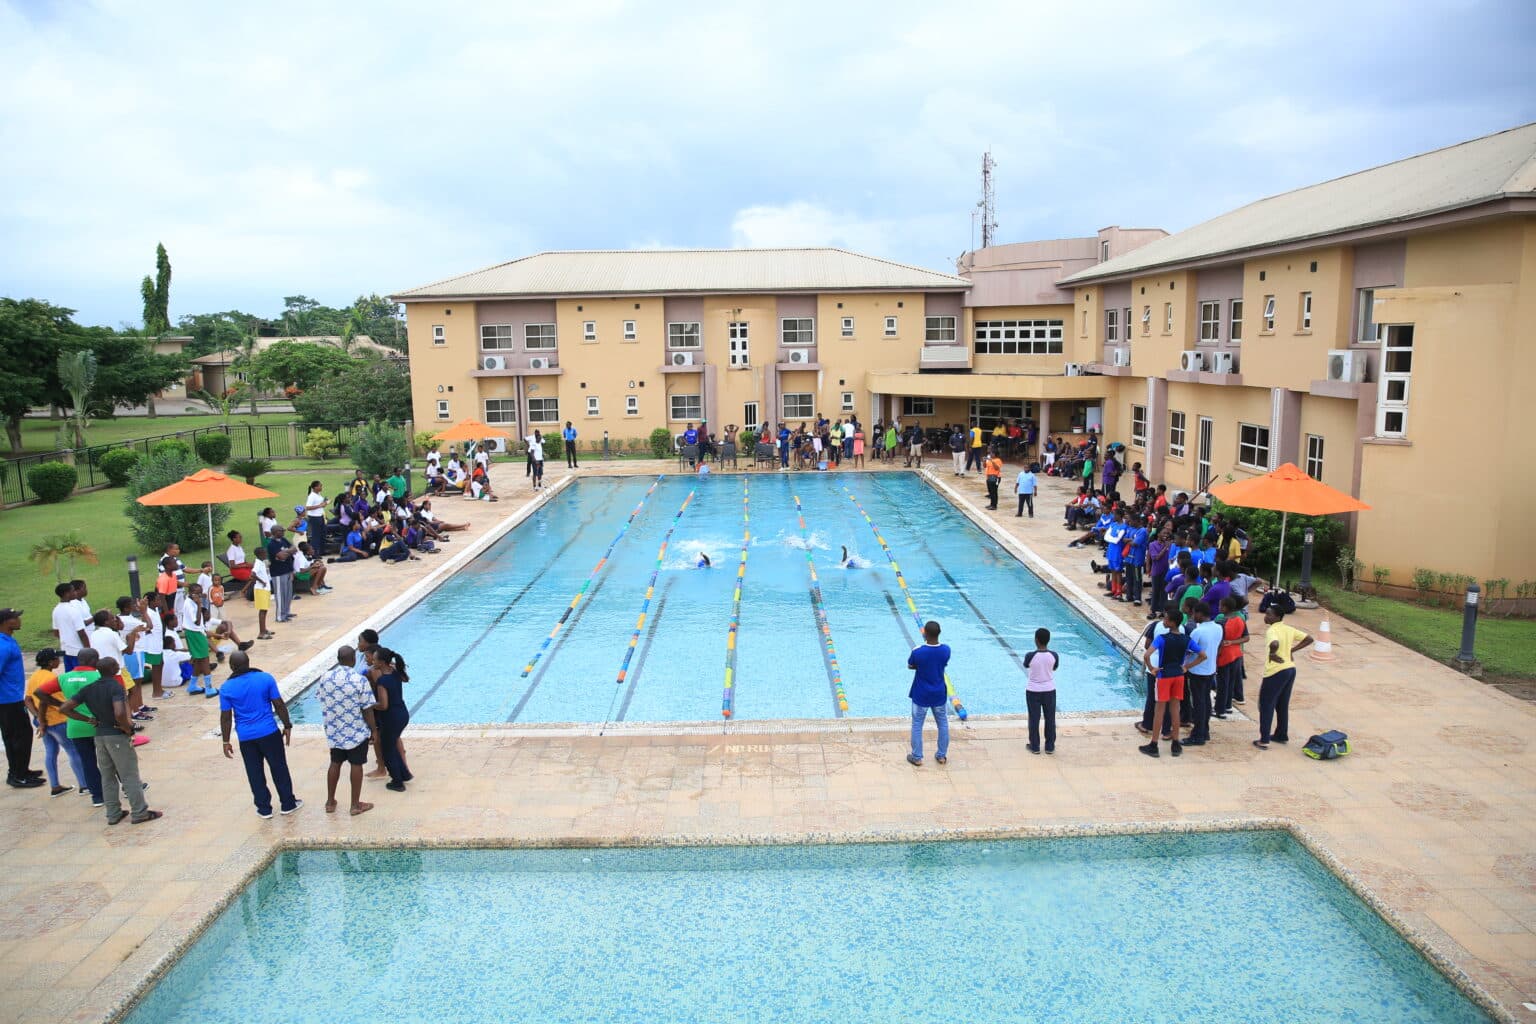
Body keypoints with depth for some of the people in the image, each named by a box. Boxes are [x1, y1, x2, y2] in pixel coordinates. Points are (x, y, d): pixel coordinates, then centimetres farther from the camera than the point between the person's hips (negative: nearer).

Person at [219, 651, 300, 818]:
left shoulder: (227, 688, -6)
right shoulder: (266, 678, -7)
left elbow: (226, 718, -3)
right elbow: (279, 705, -4)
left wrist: (226, 742, 6)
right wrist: (287, 726, 7)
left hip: (246, 737, 1)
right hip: (269, 733, 0)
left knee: (255, 773, 12)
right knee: (279, 768, 12)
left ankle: (264, 809, 20)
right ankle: (288, 804, 21)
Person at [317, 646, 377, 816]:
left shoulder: (325, 677, -5)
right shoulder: (360, 679, -18)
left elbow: (323, 703, 8)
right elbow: (367, 709, -14)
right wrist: (374, 730, -4)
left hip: (334, 731, 4)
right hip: (357, 732, -4)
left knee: (335, 763, 18)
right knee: (356, 765, 6)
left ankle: (330, 802, 28)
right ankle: (356, 805, 15)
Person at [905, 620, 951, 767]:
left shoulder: (917, 652, -24)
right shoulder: (946, 649, -14)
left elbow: (910, 666, -5)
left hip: (921, 695, -3)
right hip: (939, 694, 3)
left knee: (917, 725, 12)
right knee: (943, 724, 20)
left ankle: (917, 757, 20)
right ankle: (942, 755, 30)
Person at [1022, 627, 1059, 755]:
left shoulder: (1030, 656, -21)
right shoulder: (1054, 656, -14)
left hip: (1033, 691, -2)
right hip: (1049, 690, 2)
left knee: (1034, 719, 11)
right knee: (1050, 718, 15)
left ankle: (1034, 746, 20)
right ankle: (1050, 746, 23)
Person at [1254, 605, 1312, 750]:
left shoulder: (1271, 631, -17)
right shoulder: (1289, 629, 7)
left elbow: (1274, 644, -38)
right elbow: (1309, 639, 13)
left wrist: (1272, 654, -19)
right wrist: (1292, 650, 9)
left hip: (1276, 671, -8)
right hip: (1290, 669, 8)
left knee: (1266, 705, 3)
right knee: (1283, 705, 21)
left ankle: (1264, 741, 3)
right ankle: (1282, 735, 32)